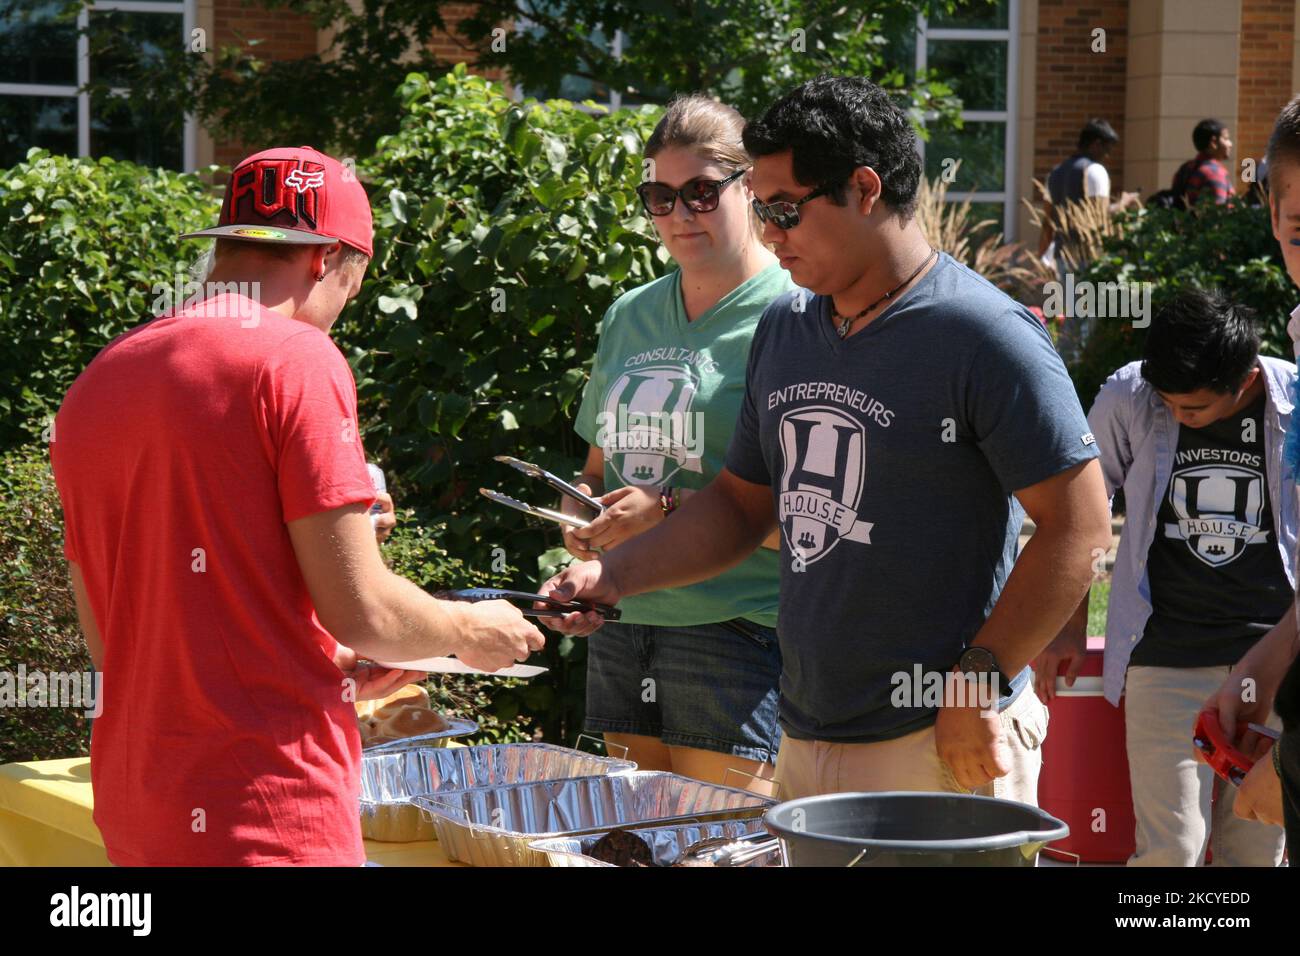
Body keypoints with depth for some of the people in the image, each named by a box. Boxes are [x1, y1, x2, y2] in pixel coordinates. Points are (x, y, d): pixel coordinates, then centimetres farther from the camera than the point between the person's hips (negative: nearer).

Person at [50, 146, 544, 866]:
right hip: (265, 811, -7)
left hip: (131, 807, 8)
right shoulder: (295, 358, -10)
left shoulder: (92, 386, 11)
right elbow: (361, 611, -13)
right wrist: (469, 631, 8)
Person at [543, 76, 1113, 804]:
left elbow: (1079, 526, -14)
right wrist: (617, 574, 6)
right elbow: (744, 502, 20)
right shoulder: (783, 330, 11)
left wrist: (980, 684, -16)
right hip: (805, 739, 7)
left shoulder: (983, 336, -12)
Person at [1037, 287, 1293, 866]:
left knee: (1257, 847, 6)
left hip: (1270, 648, 1)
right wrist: (1070, 628, 11)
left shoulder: (1292, 402, -7)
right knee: (1172, 848, -9)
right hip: (1166, 656, -1)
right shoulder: (1127, 397, -8)